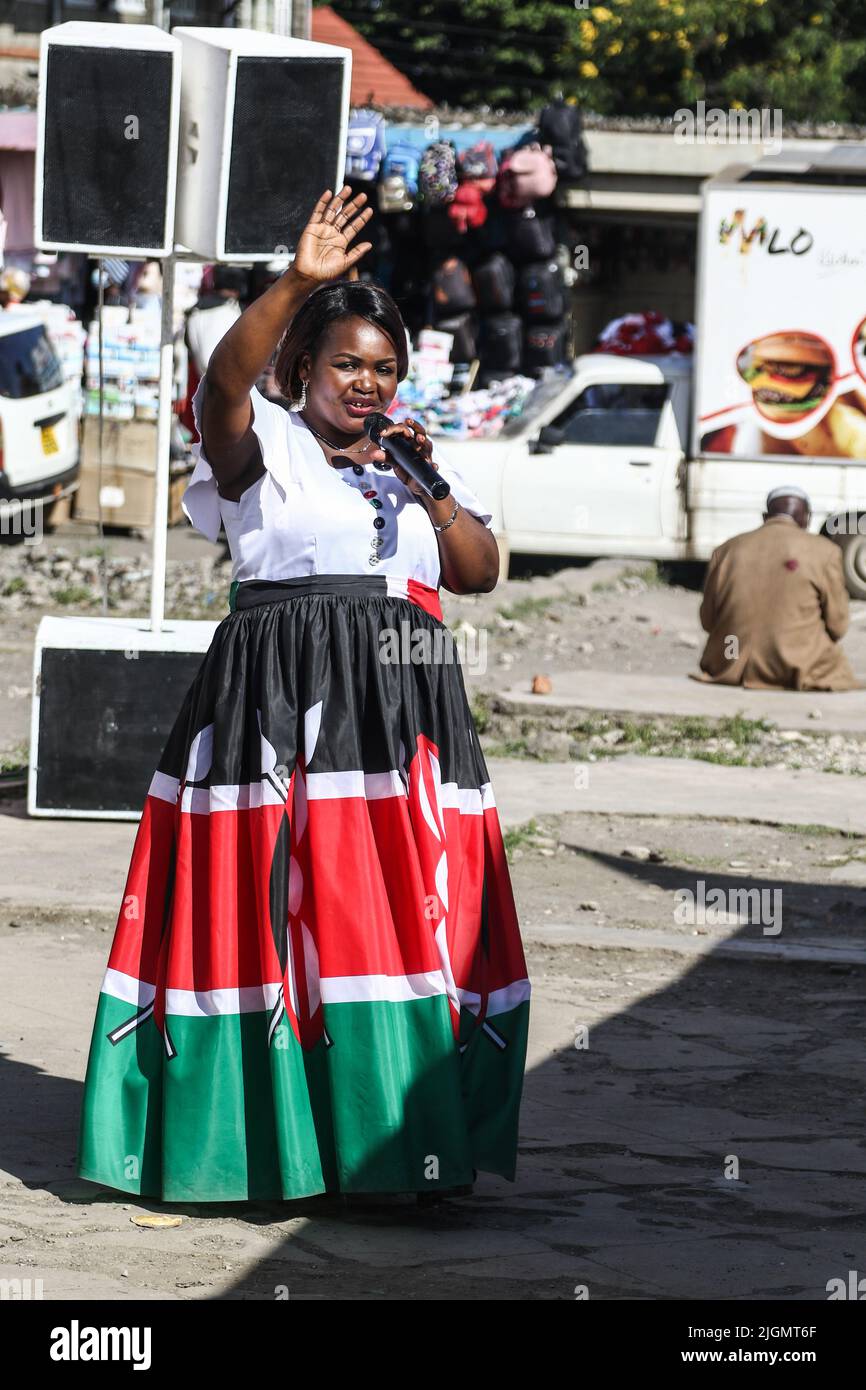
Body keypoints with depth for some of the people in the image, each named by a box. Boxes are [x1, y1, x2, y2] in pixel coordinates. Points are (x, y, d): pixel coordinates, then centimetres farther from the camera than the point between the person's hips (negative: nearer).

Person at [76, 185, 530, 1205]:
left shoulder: (416, 458, 19)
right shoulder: (266, 445, 4)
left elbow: (481, 573, 11)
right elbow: (223, 381, -18)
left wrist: (431, 491, -3)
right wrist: (300, 282, -29)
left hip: (402, 708, 4)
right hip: (277, 701, -4)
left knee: (405, 916, 0)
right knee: (269, 912, -8)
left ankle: (402, 1140, 4)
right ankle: (258, 1132, -3)